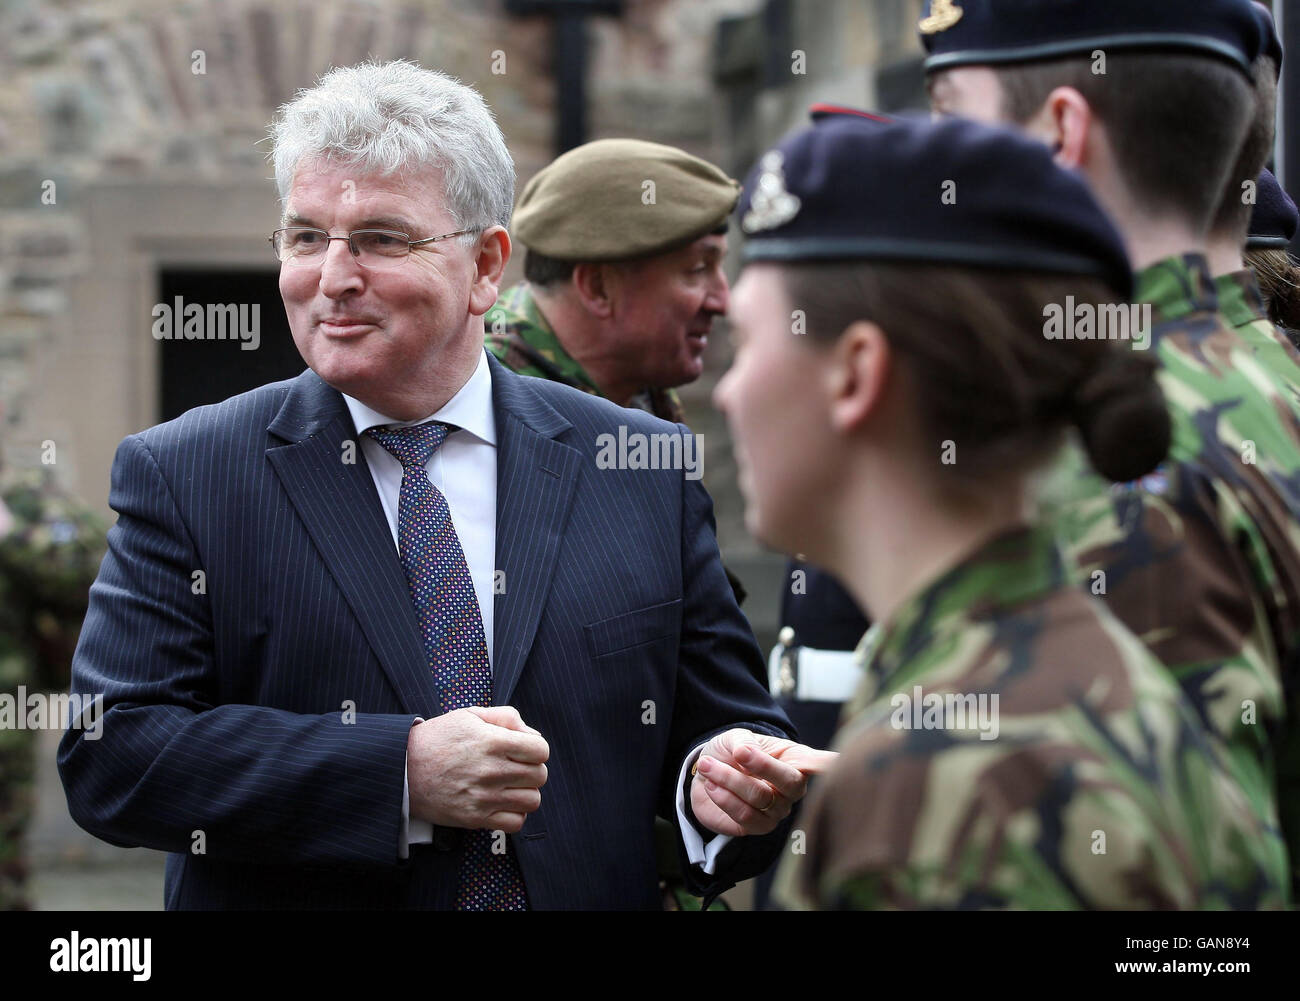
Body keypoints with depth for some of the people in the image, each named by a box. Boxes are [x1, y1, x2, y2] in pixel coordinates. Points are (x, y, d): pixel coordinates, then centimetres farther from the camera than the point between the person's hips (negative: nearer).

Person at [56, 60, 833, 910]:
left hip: (593, 890, 1)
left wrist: (723, 783, -22)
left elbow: (718, 720, 1)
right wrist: (400, 775, -25)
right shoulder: (183, 476, -7)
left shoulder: (649, 472, -3)